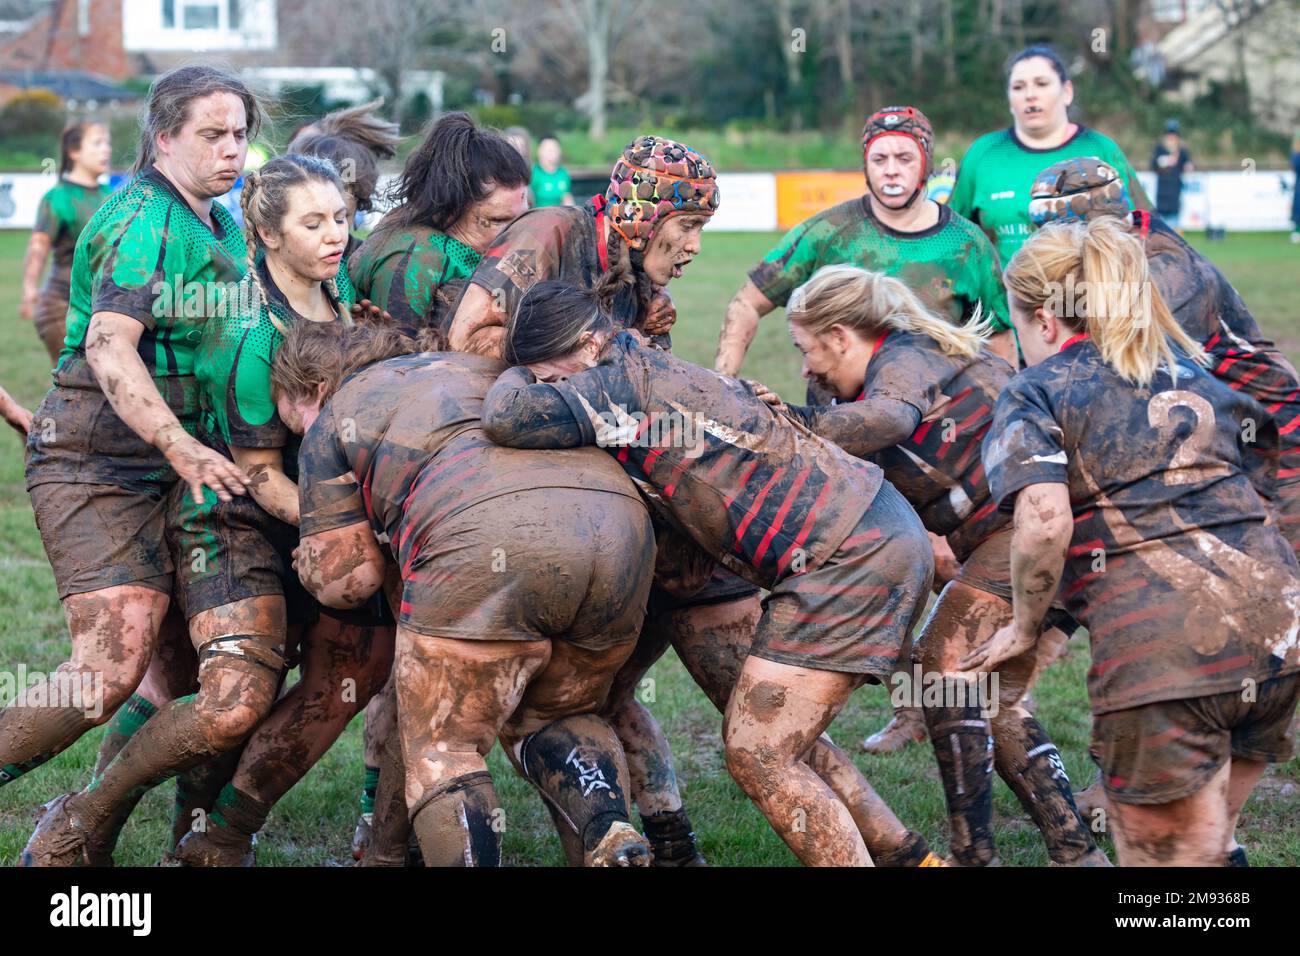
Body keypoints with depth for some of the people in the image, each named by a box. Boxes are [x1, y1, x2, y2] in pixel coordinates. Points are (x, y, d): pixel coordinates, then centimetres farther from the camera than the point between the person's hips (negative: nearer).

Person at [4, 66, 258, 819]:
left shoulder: (226, 227, 17)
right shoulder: (142, 216, -13)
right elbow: (109, 345, -25)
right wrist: (180, 445, -35)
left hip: (165, 469, 9)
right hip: (97, 466, -9)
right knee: (113, 664, -21)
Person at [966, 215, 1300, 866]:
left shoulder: (1033, 395, 3)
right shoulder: (1192, 368, 24)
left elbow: (1045, 520, -14)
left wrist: (1025, 628, -1)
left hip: (1160, 641, -6)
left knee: (1166, 855, 6)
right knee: (1208, 845, 21)